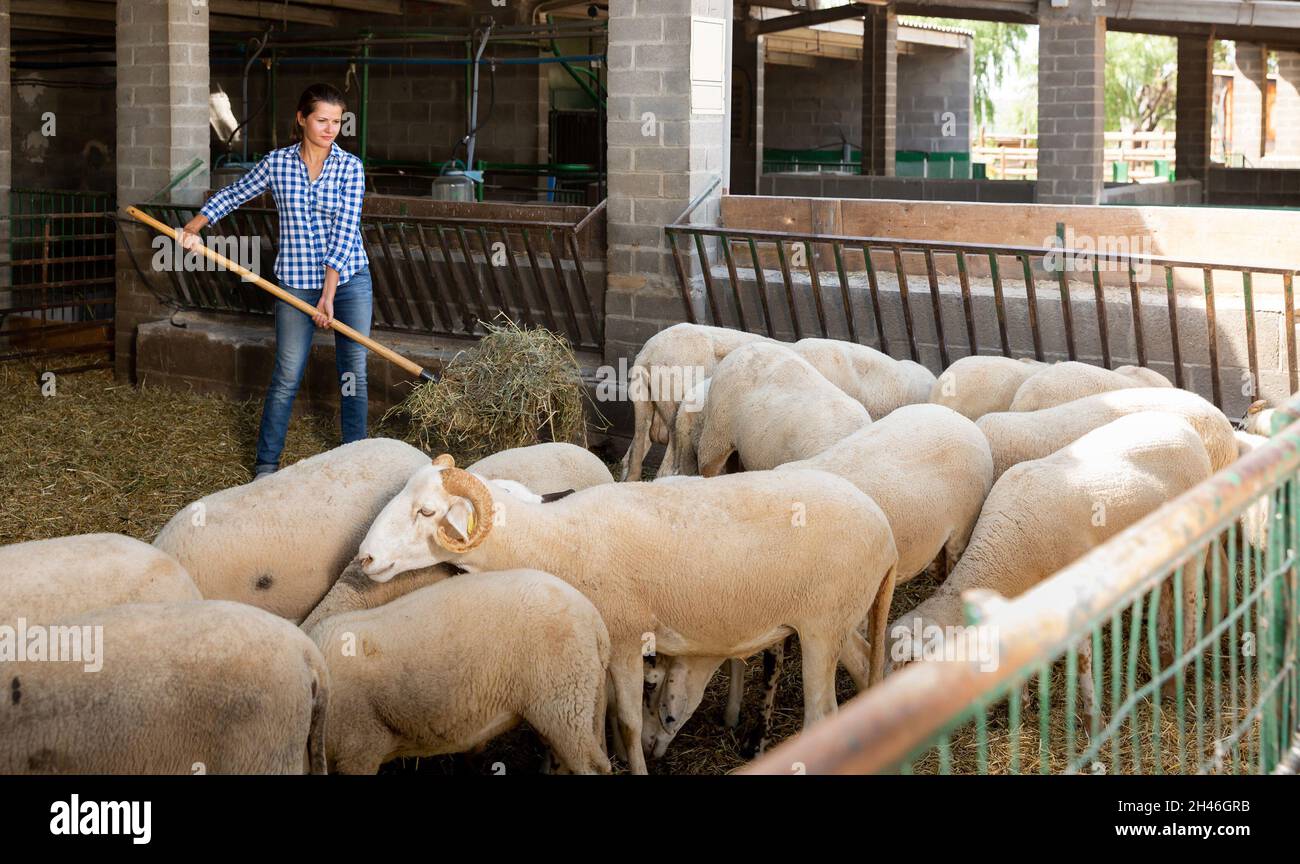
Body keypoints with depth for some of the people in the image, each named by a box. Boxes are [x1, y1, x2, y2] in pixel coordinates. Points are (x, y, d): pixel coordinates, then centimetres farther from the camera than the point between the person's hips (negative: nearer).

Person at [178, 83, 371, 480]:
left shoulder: (350, 167, -7)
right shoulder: (276, 163, -2)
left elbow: (344, 231, -14)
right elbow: (232, 194, 12)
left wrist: (329, 293, -19)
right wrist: (194, 227, 1)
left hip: (348, 280, 0)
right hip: (296, 283, 0)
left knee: (354, 371, 5)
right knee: (287, 376, 0)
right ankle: (266, 463, 12)